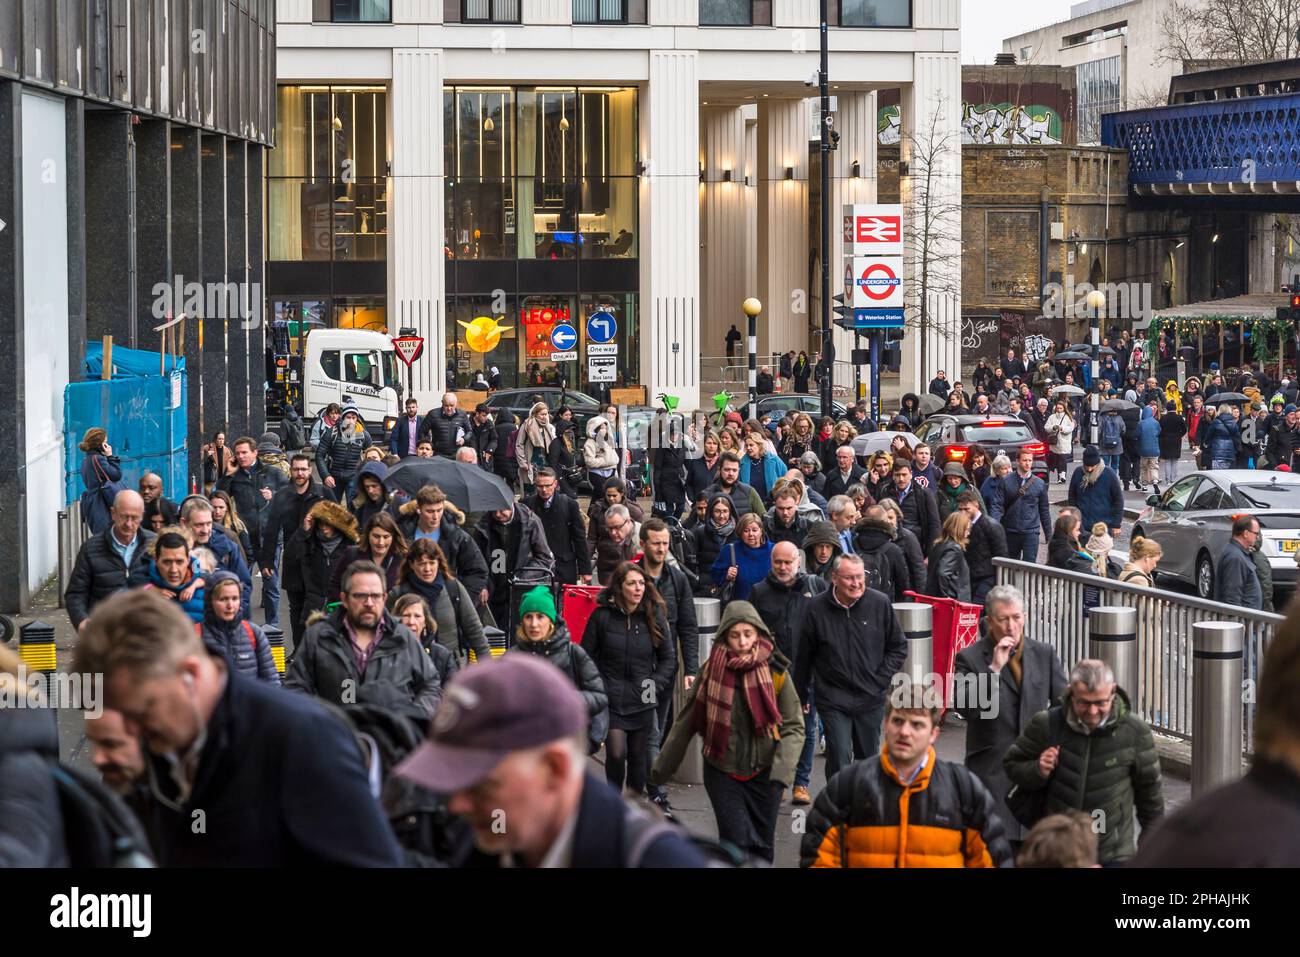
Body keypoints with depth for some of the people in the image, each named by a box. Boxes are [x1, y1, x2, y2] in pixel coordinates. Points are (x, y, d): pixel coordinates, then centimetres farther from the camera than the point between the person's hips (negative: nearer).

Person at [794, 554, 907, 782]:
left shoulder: (879, 604, -4)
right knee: (839, 758, -11)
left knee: (869, 758, 14)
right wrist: (800, 696, 10)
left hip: (871, 698, 2)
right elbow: (803, 657, 5)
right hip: (833, 699, -2)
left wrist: (881, 679, -3)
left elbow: (898, 648, 8)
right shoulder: (817, 608, -6)